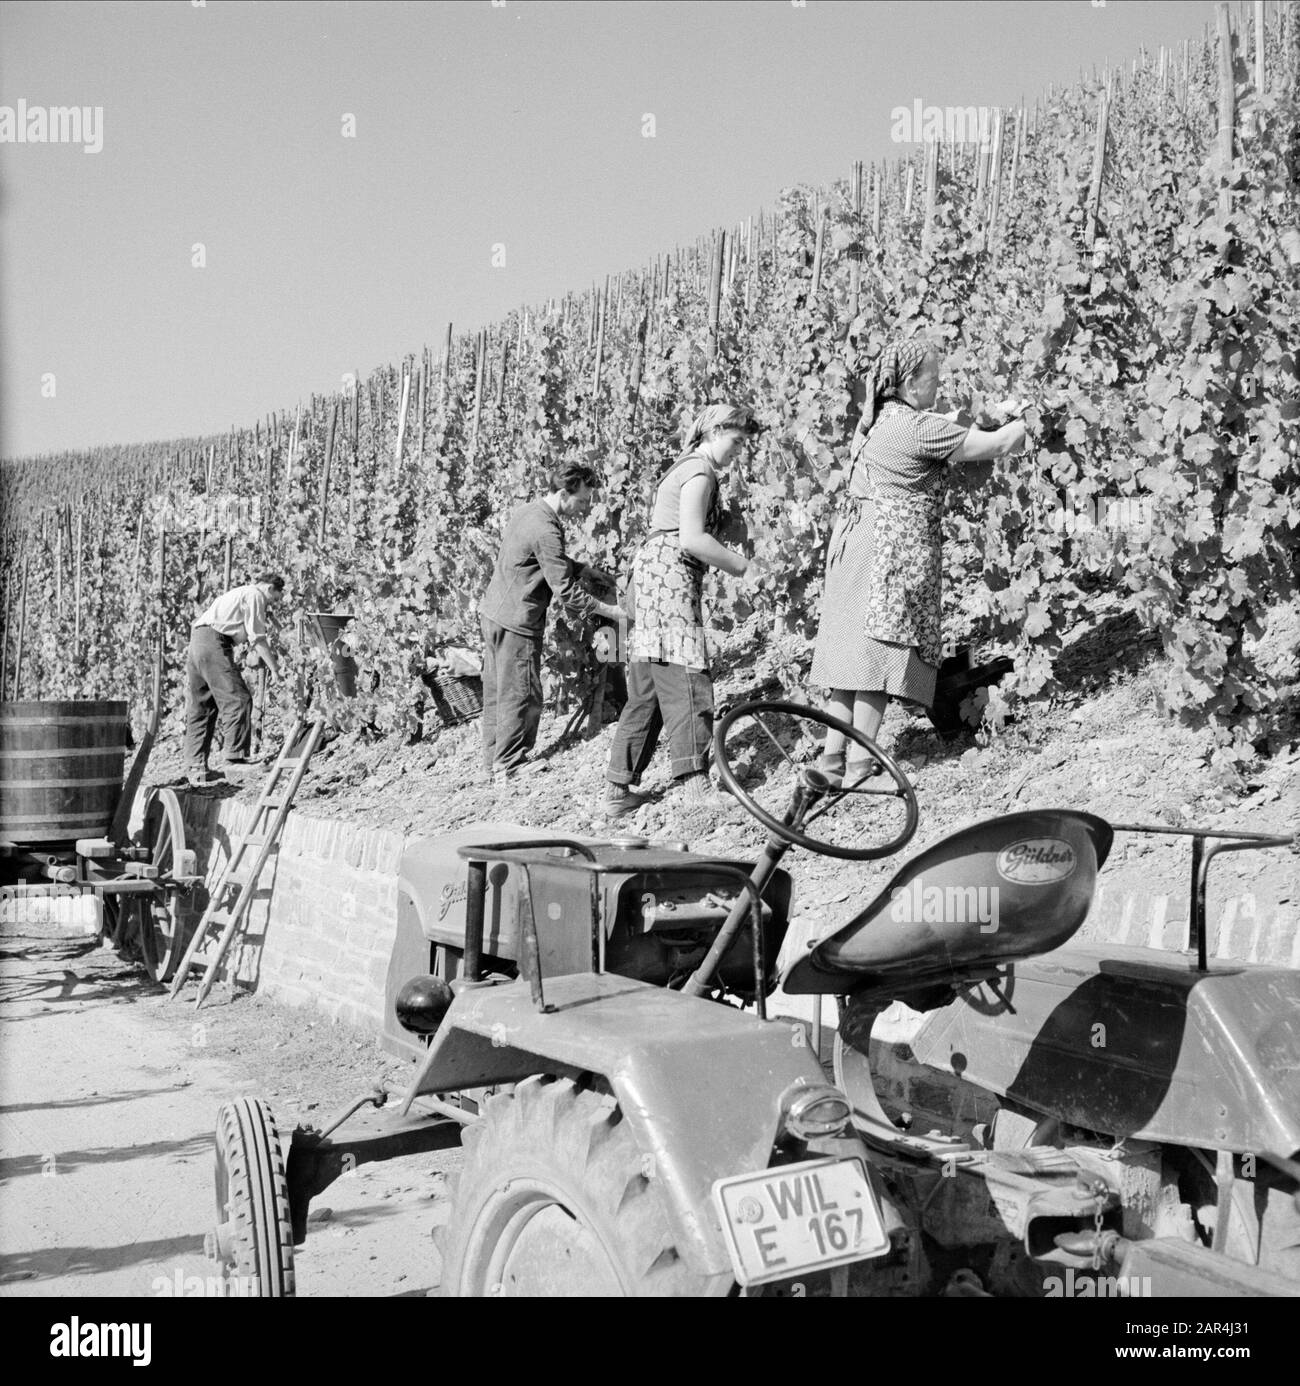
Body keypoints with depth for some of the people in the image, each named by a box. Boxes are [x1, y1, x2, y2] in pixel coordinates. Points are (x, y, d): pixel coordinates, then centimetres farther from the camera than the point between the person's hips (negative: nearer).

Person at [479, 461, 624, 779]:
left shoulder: (527, 511, 8)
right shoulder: (546, 531, -22)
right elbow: (566, 592, -21)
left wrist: (581, 568, 13)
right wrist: (611, 612, -13)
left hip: (492, 611, 10)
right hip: (516, 620, -10)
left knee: (497, 691, 16)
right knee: (522, 694, 1)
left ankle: (494, 759, 26)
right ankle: (511, 764, 9)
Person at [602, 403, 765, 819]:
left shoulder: (688, 467, 25)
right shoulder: (700, 472, -7)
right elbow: (691, 539, -19)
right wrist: (741, 565, -10)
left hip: (651, 571, 10)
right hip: (670, 573, -10)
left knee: (647, 689, 8)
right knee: (687, 681, -10)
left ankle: (618, 790, 9)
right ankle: (693, 785, -11)